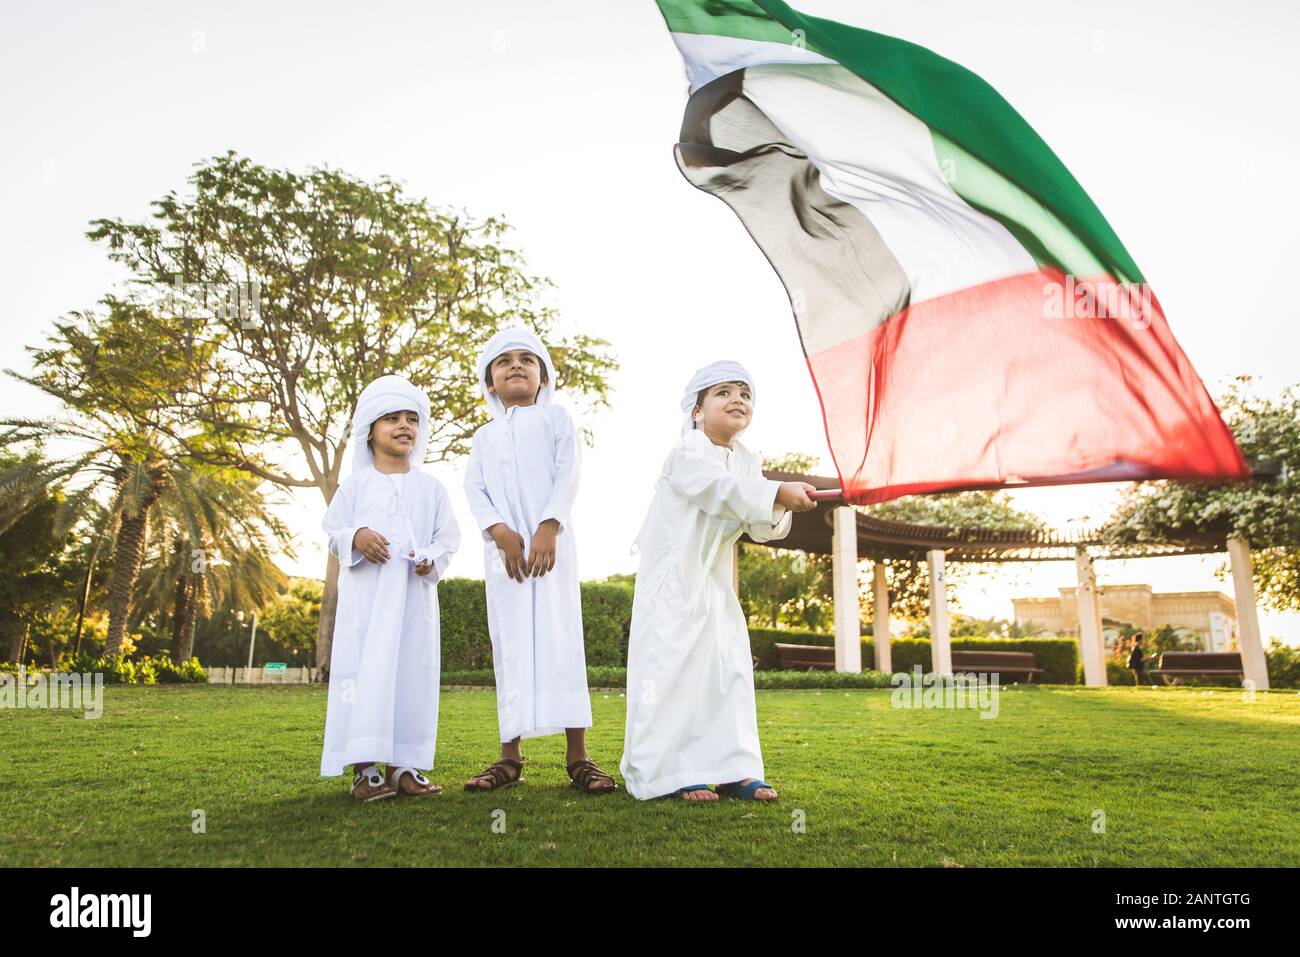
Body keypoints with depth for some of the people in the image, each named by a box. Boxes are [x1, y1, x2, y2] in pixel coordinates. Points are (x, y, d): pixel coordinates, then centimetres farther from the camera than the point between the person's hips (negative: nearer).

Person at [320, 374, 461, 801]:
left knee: (413, 671, 1)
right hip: (365, 591, -2)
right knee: (363, 669, -5)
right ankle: (364, 767, 0)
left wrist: (432, 560, -12)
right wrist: (355, 538, -14)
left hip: (415, 593, 2)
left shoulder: (430, 487, 10)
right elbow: (332, 529, 7)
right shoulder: (356, 483, 6)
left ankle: (404, 765, 9)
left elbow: (448, 536, 8)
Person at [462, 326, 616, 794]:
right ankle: (510, 756, 7)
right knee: (509, 645, 2)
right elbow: (474, 488, 6)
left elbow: (568, 475, -2)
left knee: (560, 636, -8)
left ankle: (577, 755, -6)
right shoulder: (485, 435, 19)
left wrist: (548, 528, -16)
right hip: (502, 547, 3)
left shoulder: (555, 417, 11)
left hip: (551, 541, -3)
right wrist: (500, 531, -13)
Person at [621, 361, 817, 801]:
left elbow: (759, 528, 5)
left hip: (715, 585, 8)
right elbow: (721, 490, -29)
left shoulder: (747, 462, 11)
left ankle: (731, 769, 11)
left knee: (730, 673, 5)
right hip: (671, 583, -8)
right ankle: (668, 773, -1)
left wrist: (777, 510, -16)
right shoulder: (687, 454, -11)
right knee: (672, 674, -8)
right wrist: (776, 493, -35)